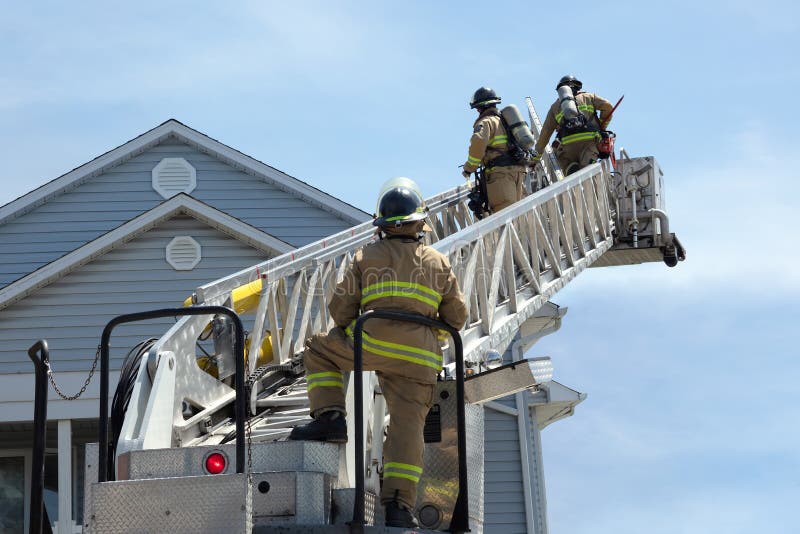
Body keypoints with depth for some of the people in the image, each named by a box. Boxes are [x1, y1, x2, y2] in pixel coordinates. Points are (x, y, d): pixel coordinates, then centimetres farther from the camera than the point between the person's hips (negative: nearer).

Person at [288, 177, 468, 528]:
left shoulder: (367, 256, 9)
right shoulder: (438, 263, 15)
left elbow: (340, 307, 9)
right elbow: (457, 316, 16)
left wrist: (349, 332, 29)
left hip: (374, 343, -2)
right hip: (420, 359, 2)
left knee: (318, 349, 21)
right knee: (407, 426, 3)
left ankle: (330, 418, 6)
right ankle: (399, 504, -9)